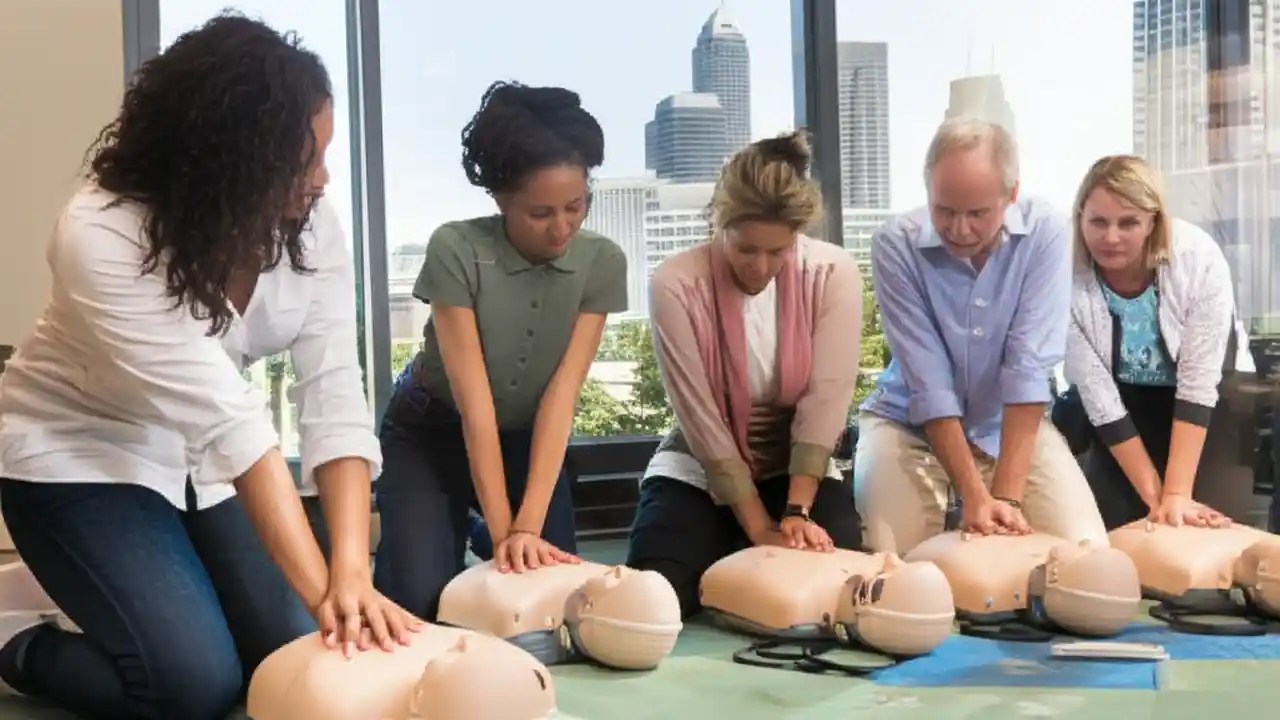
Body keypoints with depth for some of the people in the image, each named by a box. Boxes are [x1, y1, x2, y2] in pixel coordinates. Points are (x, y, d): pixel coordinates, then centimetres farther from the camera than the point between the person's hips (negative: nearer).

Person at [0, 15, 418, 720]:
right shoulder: (102, 235, -31)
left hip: (197, 458, 5)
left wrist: (351, 573, -34)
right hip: (78, 454, -5)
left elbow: (334, 397, -22)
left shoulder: (310, 222, -16)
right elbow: (228, 419, -38)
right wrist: (319, 590, -40)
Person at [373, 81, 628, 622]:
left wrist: (529, 525, -30)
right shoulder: (455, 250, -27)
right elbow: (474, 402, -29)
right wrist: (502, 532, -31)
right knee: (422, 602, -16)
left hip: (526, 440, 3)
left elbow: (562, 395, -22)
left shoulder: (602, 263, -18)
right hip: (429, 437, -3)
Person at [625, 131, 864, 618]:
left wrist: (797, 513, -25)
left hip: (797, 469, 1)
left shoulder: (833, 275, -15)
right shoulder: (677, 285, -20)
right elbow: (702, 423, -20)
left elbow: (824, 404, -17)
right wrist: (760, 530, -21)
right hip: (698, 470, -1)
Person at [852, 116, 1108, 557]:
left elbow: (1029, 367, -23)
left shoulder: (1046, 235, -18)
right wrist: (974, 497, -28)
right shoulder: (896, 244, -22)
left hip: (1012, 422, 2)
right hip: (910, 424, -1)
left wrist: (1008, 496, -28)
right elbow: (928, 385, -23)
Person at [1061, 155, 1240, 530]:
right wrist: (1155, 496, -23)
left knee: (1195, 524, -9)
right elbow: (1099, 399, -23)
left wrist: (1177, 493, -31)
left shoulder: (1199, 258, -31)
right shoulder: (1069, 279, -29)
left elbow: (1197, 383, -27)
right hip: (1122, 394, 1)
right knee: (1116, 523, -8)